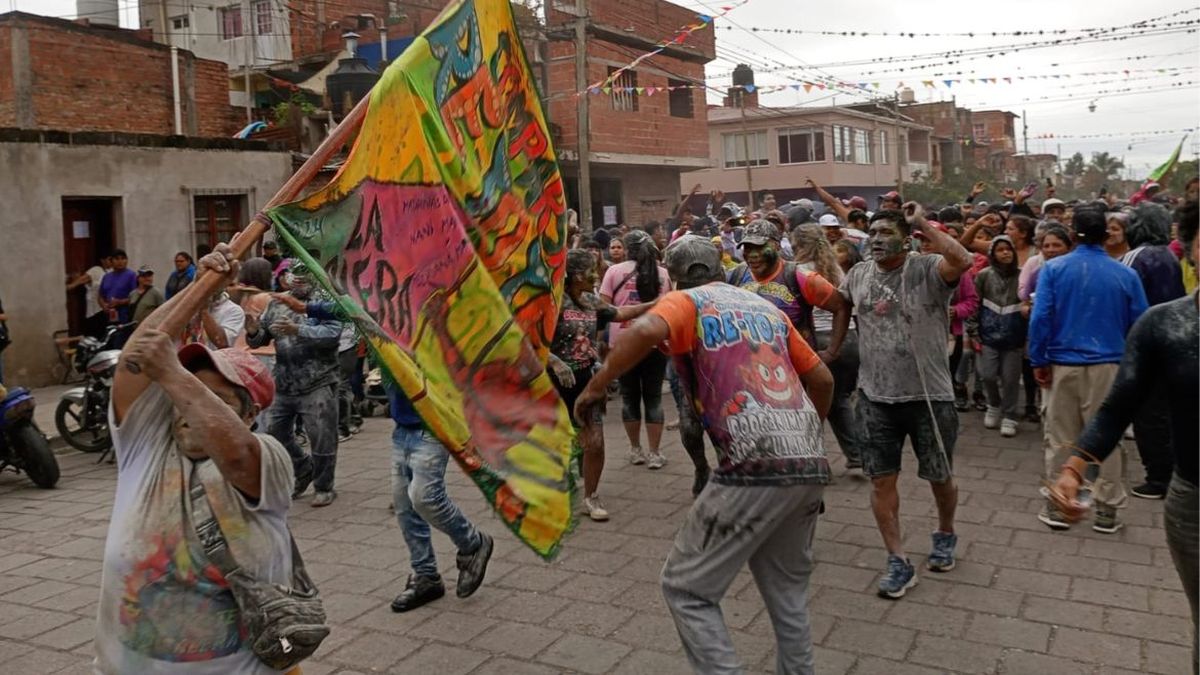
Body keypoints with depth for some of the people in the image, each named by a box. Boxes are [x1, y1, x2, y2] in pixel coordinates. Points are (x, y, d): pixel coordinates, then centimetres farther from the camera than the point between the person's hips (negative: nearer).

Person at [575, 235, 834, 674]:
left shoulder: (686, 301, 6)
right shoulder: (767, 307, 23)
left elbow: (646, 331, -18)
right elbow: (823, 379, 26)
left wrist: (594, 388, -6)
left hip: (755, 468, -7)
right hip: (812, 467, 7)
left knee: (687, 587, 6)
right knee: (786, 587, 25)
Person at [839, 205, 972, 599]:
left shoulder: (927, 270, -12)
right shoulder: (858, 275, 4)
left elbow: (962, 260, -32)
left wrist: (923, 224, -25)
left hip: (929, 396, -3)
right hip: (875, 397, 4)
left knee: (939, 477, 15)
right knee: (881, 479, 4)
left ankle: (945, 535, 44)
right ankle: (898, 563, 16)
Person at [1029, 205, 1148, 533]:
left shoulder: (1053, 268, -6)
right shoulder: (1125, 275, -2)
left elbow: (1040, 317, -11)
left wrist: (1039, 361, -4)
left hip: (1063, 365, 0)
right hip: (1108, 367, 0)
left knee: (1059, 439, 10)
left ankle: (1057, 507, 17)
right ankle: (1107, 512, 18)